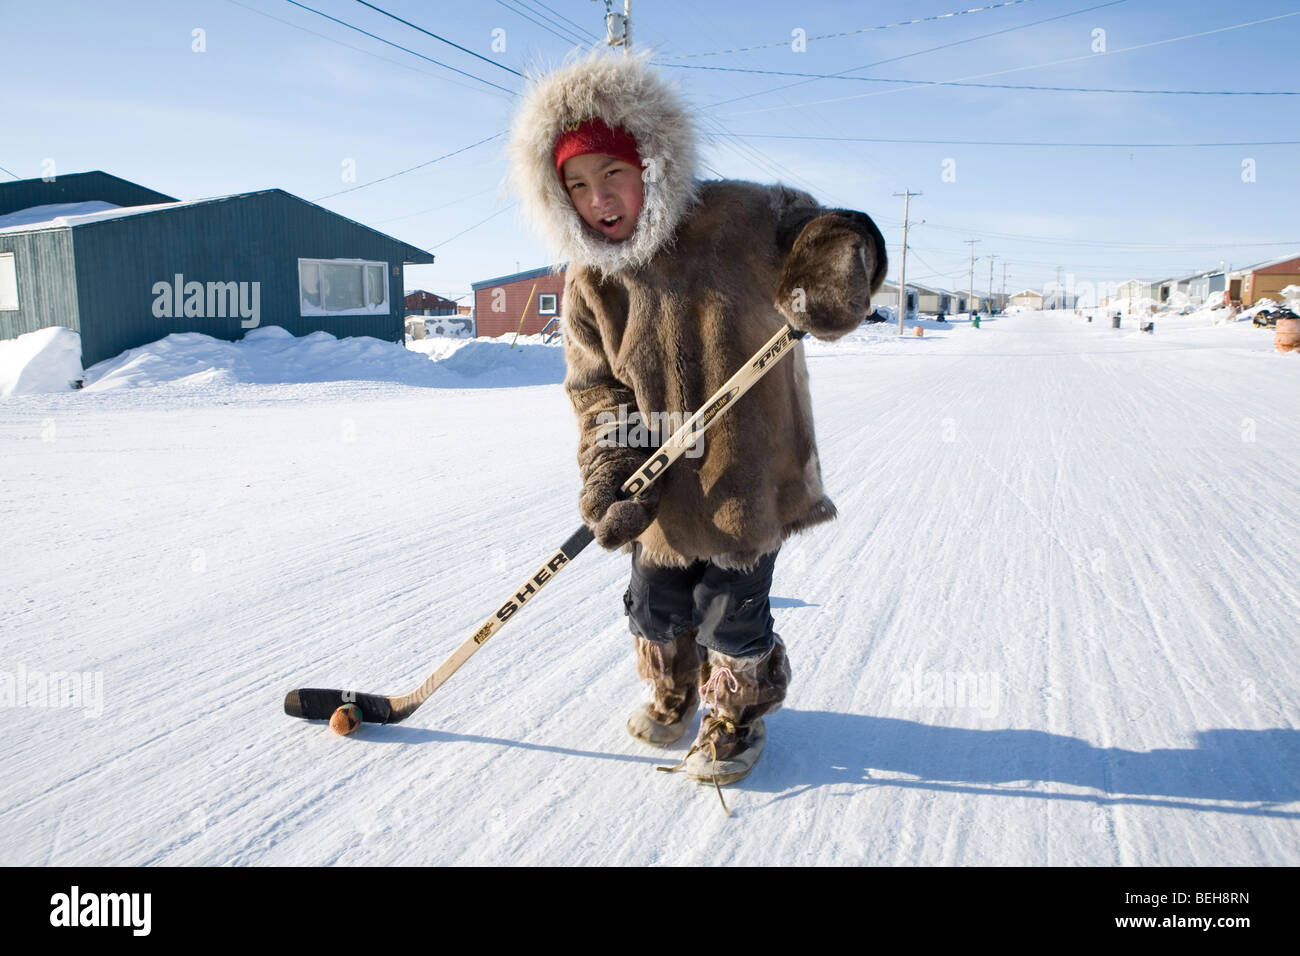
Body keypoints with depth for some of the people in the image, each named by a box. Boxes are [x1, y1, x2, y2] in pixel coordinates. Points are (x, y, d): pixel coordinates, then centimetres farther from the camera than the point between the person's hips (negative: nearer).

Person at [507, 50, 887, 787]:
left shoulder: (735, 218, -11)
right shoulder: (590, 287, -3)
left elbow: (820, 231, 2)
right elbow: (598, 393, -2)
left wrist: (835, 272, -21)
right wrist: (611, 479, -15)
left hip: (749, 473, -3)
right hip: (662, 486, 3)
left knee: (731, 612, 6)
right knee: (657, 606, 15)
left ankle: (741, 711, 36)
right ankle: (671, 691, 47)